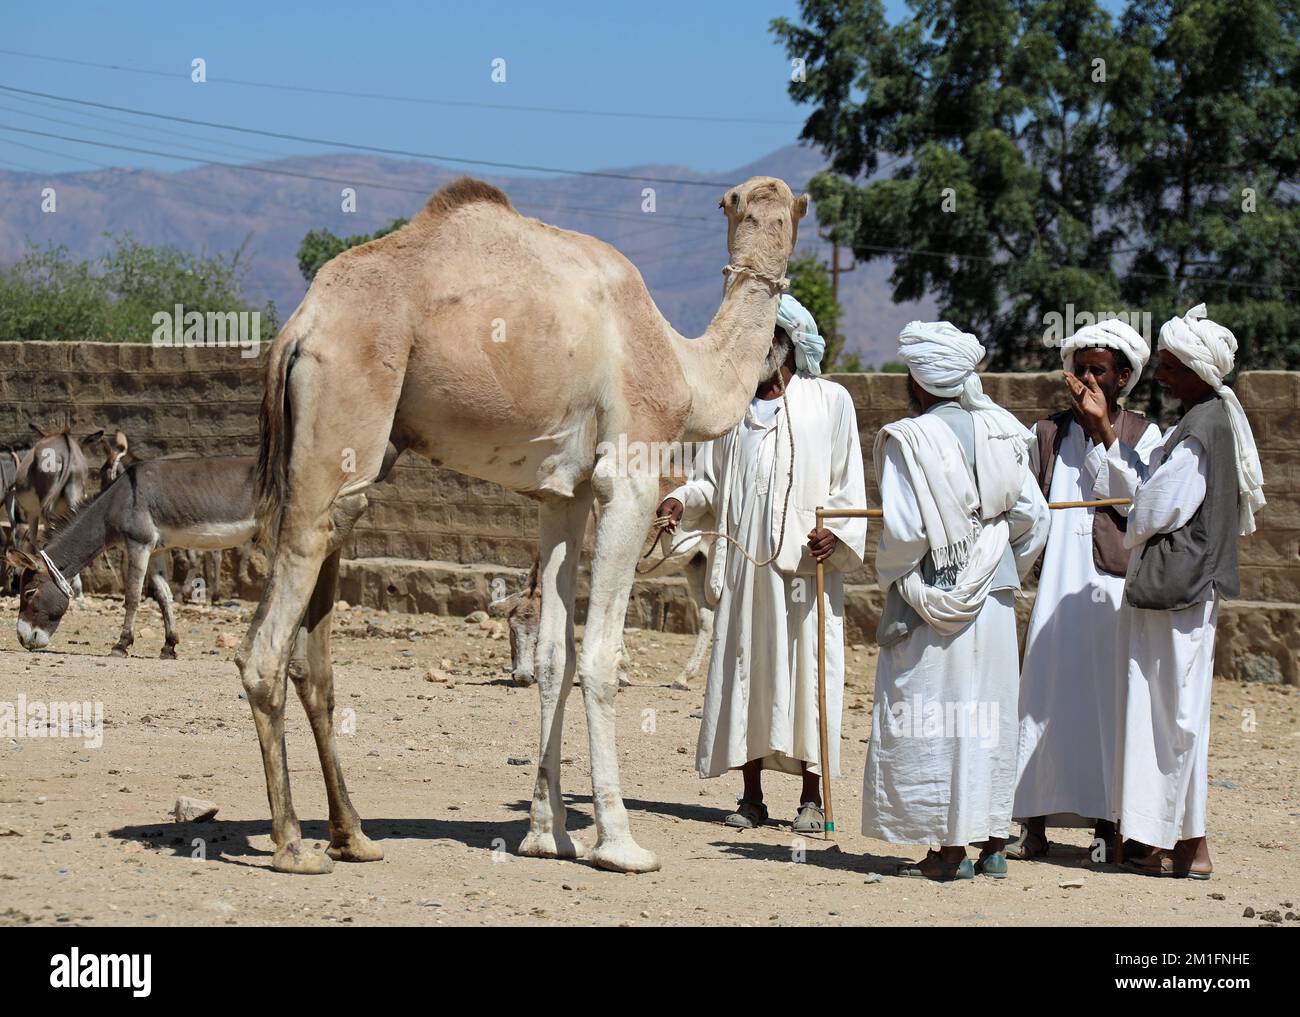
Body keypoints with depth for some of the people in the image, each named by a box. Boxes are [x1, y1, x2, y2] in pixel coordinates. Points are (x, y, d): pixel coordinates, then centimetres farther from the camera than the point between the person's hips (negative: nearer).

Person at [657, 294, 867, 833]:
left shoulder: (829, 401, 7)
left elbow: (848, 482, 3)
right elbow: (710, 479, 19)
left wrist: (836, 530, -13)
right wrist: (682, 500, -2)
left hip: (806, 561, -4)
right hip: (743, 561, 4)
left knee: (808, 668, -5)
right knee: (742, 668, 2)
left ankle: (812, 798, 1)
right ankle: (751, 796, 8)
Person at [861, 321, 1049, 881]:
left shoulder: (907, 440, -12)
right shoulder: (999, 434, 4)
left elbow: (905, 530, -18)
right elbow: (1033, 515, 5)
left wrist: (891, 582, -1)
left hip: (931, 602, -6)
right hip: (995, 600, 6)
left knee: (932, 723, 2)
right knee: (990, 715, 13)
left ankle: (950, 849, 2)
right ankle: (993, 844, 17)